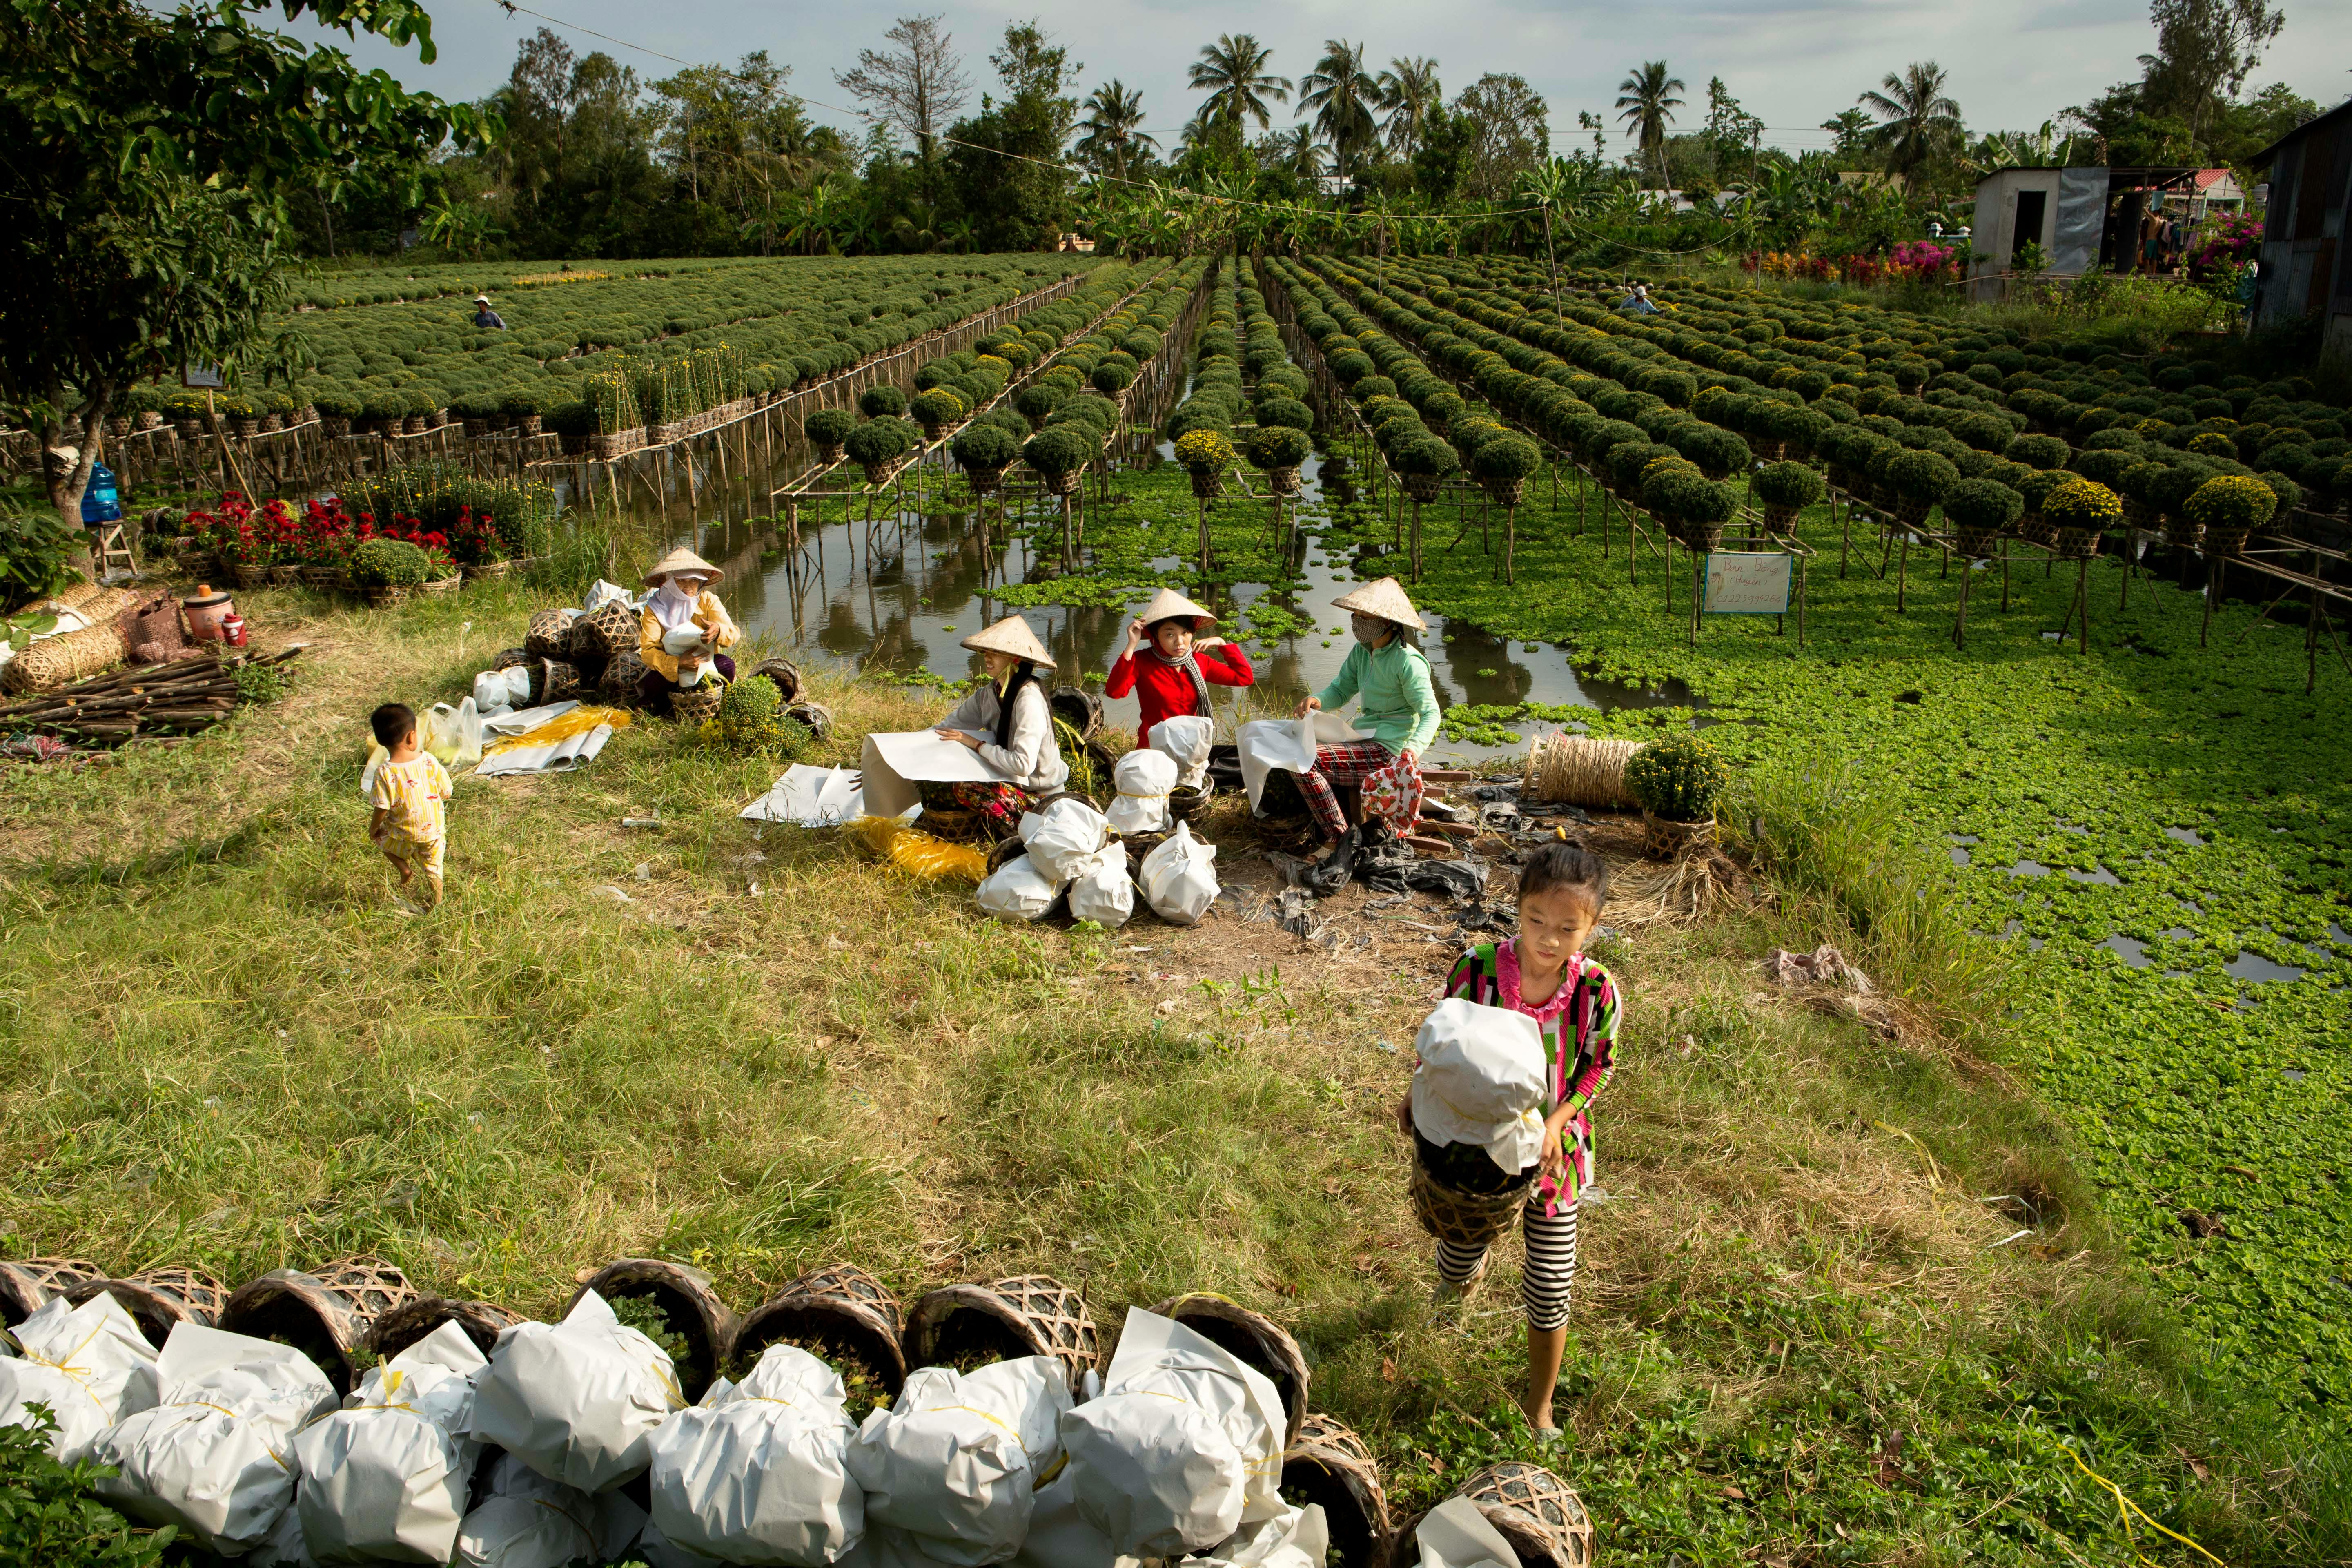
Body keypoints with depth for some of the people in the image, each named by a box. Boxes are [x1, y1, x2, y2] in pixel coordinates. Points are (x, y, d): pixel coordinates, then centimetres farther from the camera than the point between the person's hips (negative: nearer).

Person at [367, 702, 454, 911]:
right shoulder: (429, 761, -17)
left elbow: (382, 808, -17)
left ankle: (405, 869, 18)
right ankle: (436, 901, 35)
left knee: (381, 836, 29)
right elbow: (446, 793, -7)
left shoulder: (385, 773, -24)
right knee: (433, 869, 23)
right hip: (434, 829, 2)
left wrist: (373, 827, 3)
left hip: (404, 834, -2)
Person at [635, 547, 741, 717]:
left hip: (704, 664, 1)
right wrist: (678, 663, -41)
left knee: (727, 665, -30)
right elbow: (647, 650, -22)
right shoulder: (655, 608, -12)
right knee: (655, 682, -35)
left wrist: (718, 630, -44)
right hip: (670, 668, -1)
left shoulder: (708, 600, -7)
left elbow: (734, 634, -18)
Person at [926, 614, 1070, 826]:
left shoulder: (1029, 700, -24)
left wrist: (977, 744, -23)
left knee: (965, 789, -27)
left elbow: (1023, 765, -33)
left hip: (1040, 796, -8)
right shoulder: (990, 692, 1)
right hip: (1011, 782, 8)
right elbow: (951, 726, 9)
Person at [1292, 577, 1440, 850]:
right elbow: (1341, 689, 15)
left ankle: (1342, 839, -18)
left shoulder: (1408, 661, -17)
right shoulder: (1361, 652, 7)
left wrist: (1414, 747, -38)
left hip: (1388, 750, -10)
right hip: (1366, 740, 10)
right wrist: (1318, 700, -9)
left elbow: (1431, 713, -18)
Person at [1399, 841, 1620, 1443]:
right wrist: (1417, 1098, -21)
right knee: (1456, 1266, 22)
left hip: (1552, 1151, -1)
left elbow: (1597, 1068, -6)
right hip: (1476, 1143, 1)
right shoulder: (1479, 968, -22)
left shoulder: (1597, 991, -21)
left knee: (1550, 1292, 7)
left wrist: (1557, 1121, -21)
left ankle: (1539, 1406, 33)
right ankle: (1468, 1264, 63)